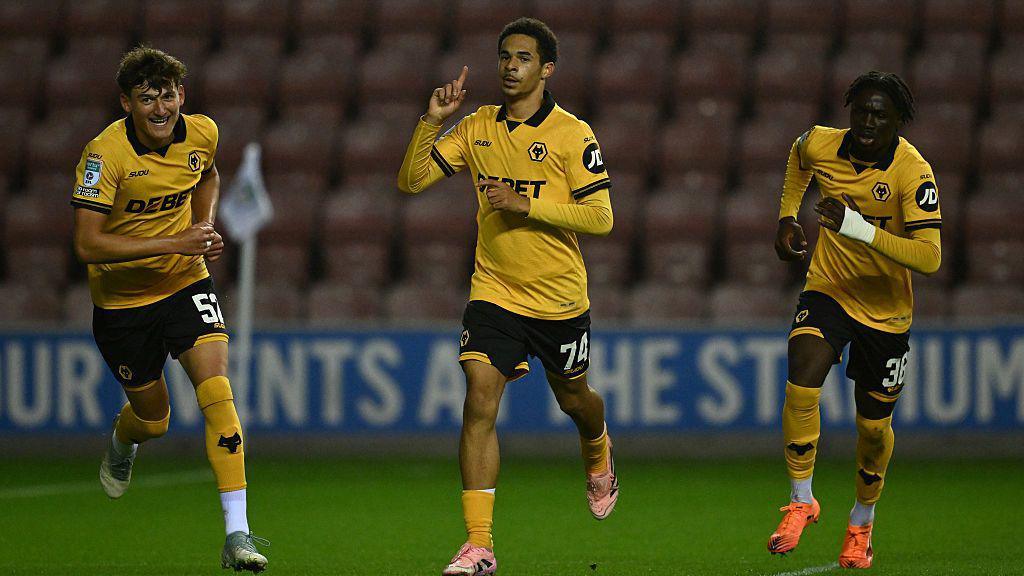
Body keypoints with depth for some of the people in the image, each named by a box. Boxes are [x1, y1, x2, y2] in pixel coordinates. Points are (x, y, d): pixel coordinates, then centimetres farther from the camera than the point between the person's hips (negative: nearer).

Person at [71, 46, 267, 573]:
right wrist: (173, 242, -33)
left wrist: (204, 227, -1)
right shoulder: (106, 154, -23)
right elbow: (87, 244, -28)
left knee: (217, 391, -19)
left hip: (186, 284, 2)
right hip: (121, 298, -2)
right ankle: (121, 445, 53)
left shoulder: (202, 133, -7)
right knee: (152, 419, 12)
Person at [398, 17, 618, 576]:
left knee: (573, 398, 18)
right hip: (494, 292, 1)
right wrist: (431, 121, -11)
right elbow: (411, 180, 2)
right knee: (480, 399, -16)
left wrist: (527, 205, -22)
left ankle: (598, 457, 58)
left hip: (560, 298, -1)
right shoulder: (477, 127, 3)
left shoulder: (571, 133, -9)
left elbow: (600, 217, -13)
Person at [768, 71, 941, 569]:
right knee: (802, 381, -26)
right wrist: (787, 218, 9)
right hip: (828, 290, 2)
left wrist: (858, 227, -37)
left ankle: (862, 522, 37)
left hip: (887, 311, -1)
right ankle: (801, 501, -9)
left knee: (874, 425, 10)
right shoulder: (820, 144, -10)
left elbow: (929, 257, -30)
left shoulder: (913, 171, -22)